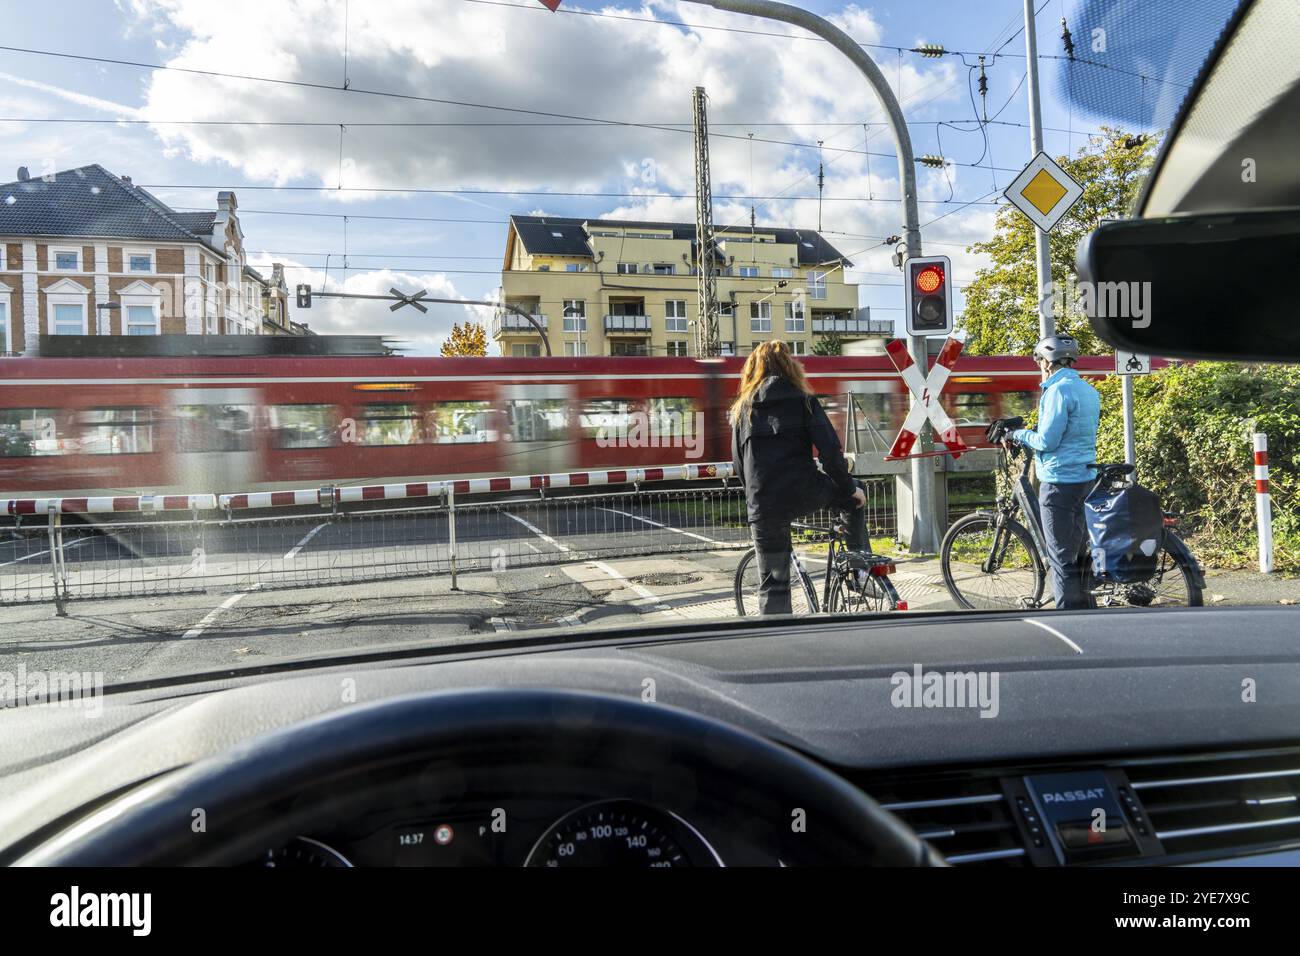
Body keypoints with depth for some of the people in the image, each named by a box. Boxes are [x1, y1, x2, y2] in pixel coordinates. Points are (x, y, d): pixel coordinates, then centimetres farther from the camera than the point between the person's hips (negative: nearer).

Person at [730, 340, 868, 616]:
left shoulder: (742, 407, 12)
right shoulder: (803, 400, 4)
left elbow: (738, 462, 12)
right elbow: (830, 449, -4)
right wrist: (849, 488, 5)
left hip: (764, 505, 2)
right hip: (804, 493, -2)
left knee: (772, 584, 10)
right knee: (855, 493, 29)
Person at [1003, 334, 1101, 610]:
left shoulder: (1058, 390, -15)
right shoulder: (1089, 390, 13)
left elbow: (1047, 441, -19)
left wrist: (1018, 434, -3)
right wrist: (1036, 430, 20)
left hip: (1060, 481, -9)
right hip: (1086, 478, 9)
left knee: (1061, 557, -3)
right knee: (1077, 550, 17)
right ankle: (1084, 608, 24)